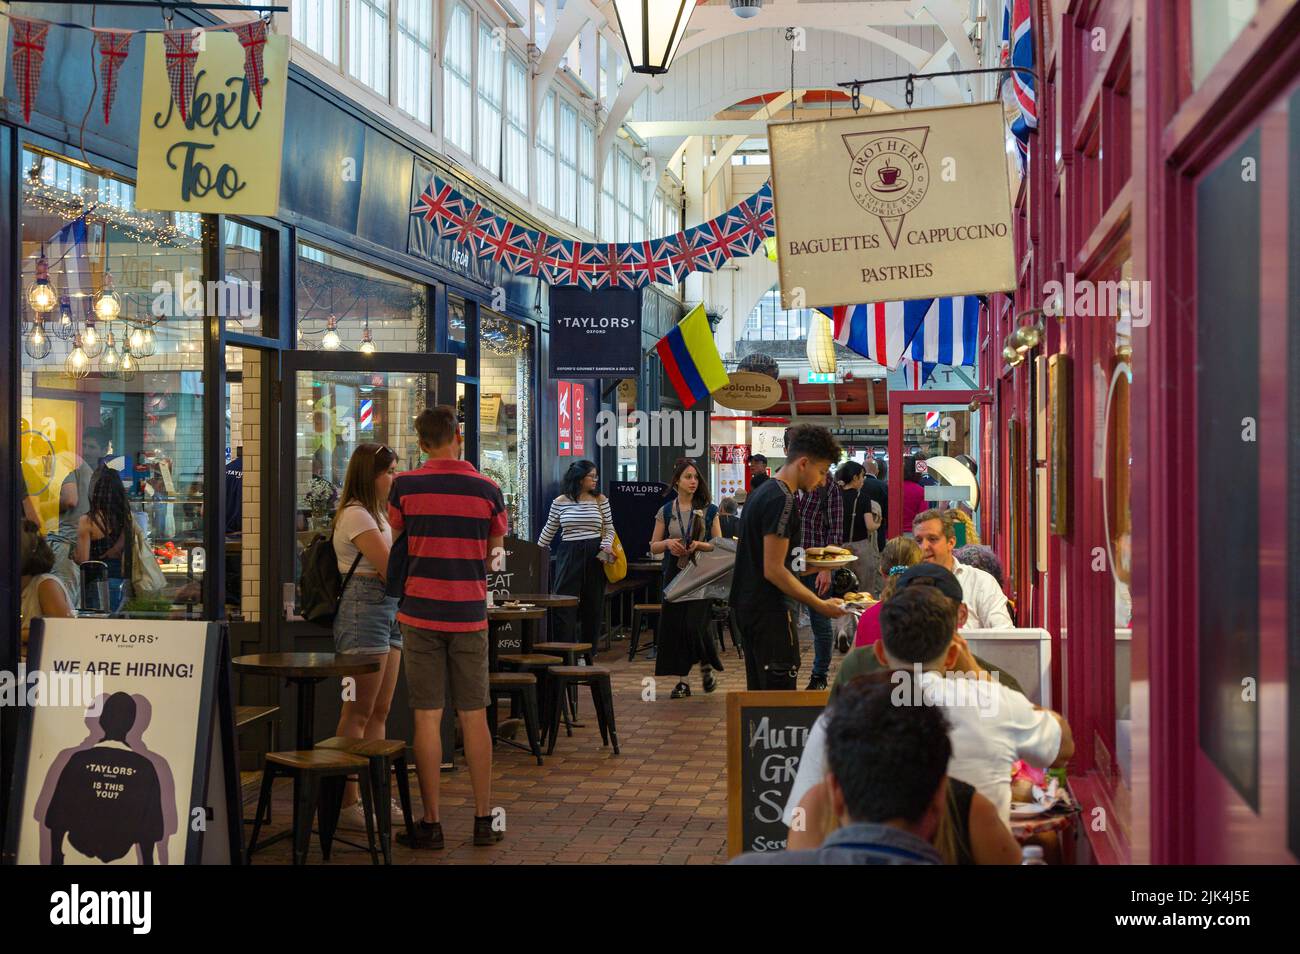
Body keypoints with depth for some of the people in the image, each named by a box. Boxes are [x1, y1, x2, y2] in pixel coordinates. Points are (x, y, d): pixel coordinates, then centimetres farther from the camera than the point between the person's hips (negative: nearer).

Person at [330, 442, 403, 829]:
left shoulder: (377, 513, 21)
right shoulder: (356, 515, -11)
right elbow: (391, 569, -15)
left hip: (387, 612, 10)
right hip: (364, 611, -10)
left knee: (380, 711, 10)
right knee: (358, 711, -8)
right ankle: (348, 803, -5)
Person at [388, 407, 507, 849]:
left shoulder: (405, 486, -4)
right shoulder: (487, 489, -1)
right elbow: (494, 551, 8)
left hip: (421, 613, -1)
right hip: (469, 614, 1)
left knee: (428, 717, 3)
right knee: (474, 717, 8)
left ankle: (431, 823, 6)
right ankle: (484, 820, 13)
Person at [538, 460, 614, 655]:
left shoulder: (601, 500, 5)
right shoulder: (560, 502, 2)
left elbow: (609, 528, 9)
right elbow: (549, 531, 12)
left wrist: (606, 545, -9)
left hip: (595, 556, 2)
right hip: (569, 556, -2)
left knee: (593, 607, 6)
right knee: (564, 605, -9)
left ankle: (588, 655, 15)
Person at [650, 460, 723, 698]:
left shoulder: (708, 510, 2)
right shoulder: (665, 511, 6)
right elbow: (653, 546, 9)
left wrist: (699, 545, -15)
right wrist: (668, 544, -12)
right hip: (674, 575, 2)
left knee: (697, 624, -13)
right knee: (674, 626, 1)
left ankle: (706, 666, 15)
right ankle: (682, 680, 10)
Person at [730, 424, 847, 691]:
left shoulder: (762, 492, 14)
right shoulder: (782, 501, -17)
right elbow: (773, 570, -21)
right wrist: (820, 605, -19)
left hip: (747, 606, 10)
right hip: (769, 610, -10)